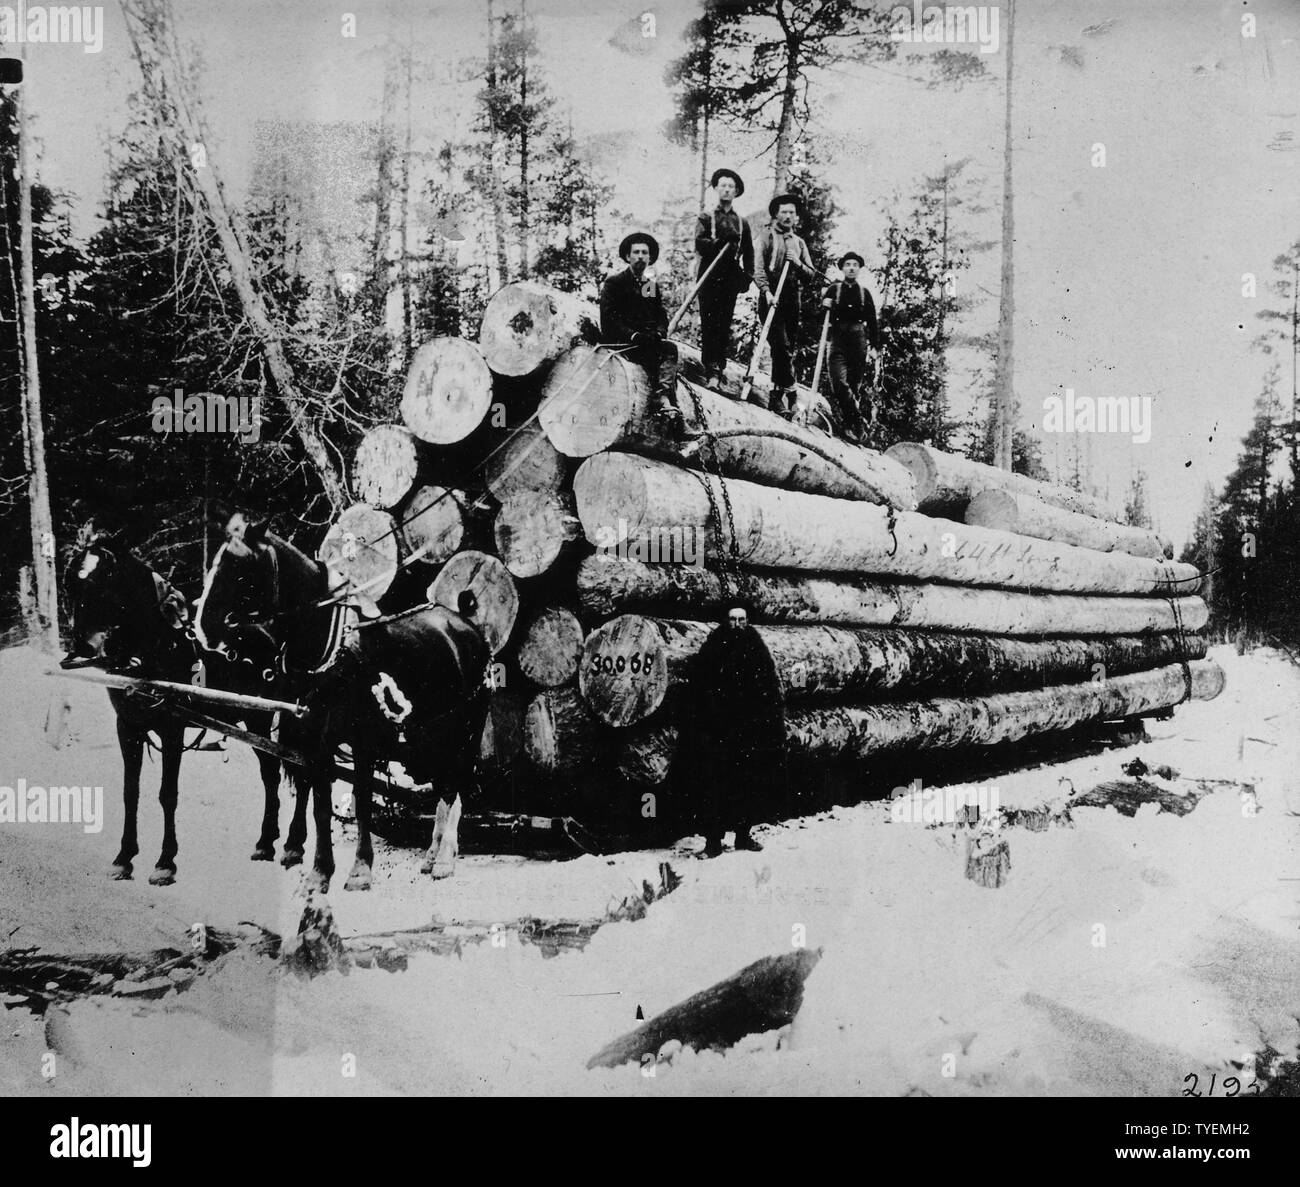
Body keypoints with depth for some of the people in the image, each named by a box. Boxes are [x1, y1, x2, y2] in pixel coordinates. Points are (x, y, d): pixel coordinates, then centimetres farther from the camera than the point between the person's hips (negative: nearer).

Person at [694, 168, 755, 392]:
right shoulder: (706, 217, 9)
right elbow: (699, 244, -6)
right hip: (709, 278, -3)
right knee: (709, 325, -9)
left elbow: (748, 253, 17)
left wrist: (747, 275, 4)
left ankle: (719, 370, 1)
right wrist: (720, 244, -21)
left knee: (725, 325, -1)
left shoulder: (741, 222, 18)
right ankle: (711, 371, -15)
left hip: (731, 279, 3)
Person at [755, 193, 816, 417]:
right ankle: (788, 391, -13)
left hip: (792, 300, 5)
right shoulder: (767, 237, 4)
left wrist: (798, 263, -6)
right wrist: (766, 291, -21)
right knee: (782, 346, -16)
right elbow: (759, 268, -6)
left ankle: (777, 395, 11)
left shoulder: (799, 243, 18)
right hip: (772, 298, -5)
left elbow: (811, 275, 14)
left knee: (788, 349, 5)